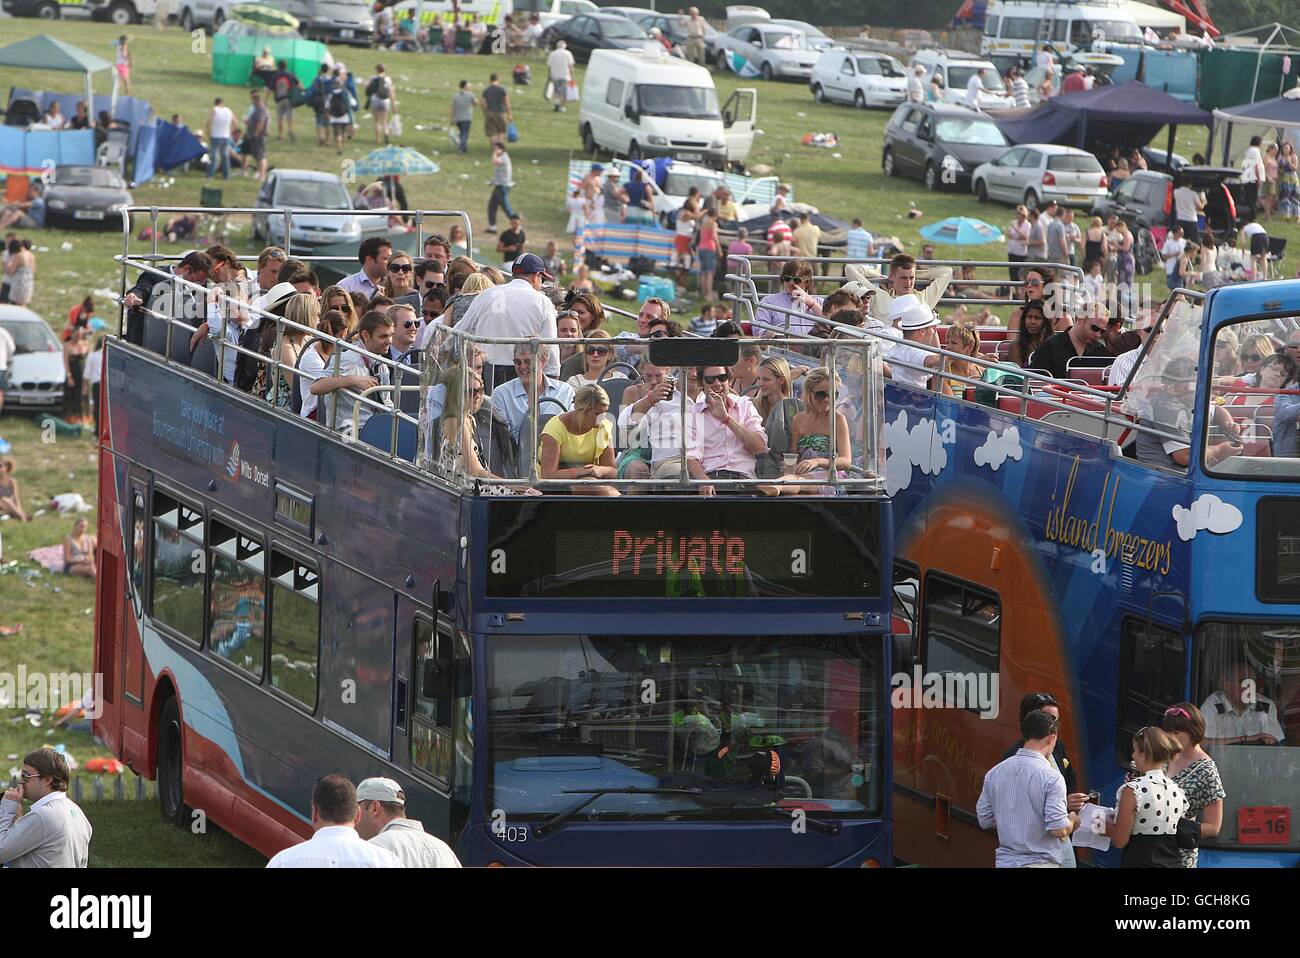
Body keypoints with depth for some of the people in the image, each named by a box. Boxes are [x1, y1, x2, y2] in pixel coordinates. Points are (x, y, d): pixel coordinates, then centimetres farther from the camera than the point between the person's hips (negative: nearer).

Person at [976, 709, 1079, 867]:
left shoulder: (994, 773, 2)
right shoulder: (1051, 777, -15)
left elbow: (985, 821, 10)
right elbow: (1059, 829, -17)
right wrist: (1072, 821, 5)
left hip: (1006, 861, 6)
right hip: (1042, 863, -6)